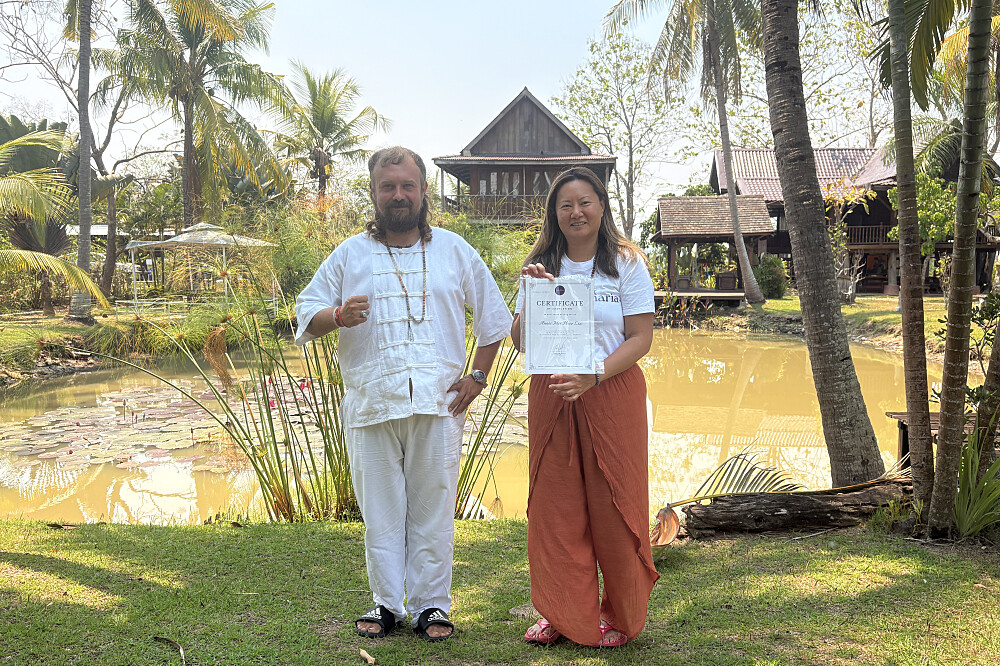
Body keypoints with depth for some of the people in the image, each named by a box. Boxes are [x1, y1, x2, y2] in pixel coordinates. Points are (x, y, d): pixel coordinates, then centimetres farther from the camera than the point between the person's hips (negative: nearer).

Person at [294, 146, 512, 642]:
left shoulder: (454, 250, 11)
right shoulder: (349, 255, 9)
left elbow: (493, 317, 17)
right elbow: (306, 314, 9)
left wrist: (478, 377, 8)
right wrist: (338, 316, -14)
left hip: (438, 404, 0)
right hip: (371, 406, 0)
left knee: (433, 508, 4)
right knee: (380, 511, 5)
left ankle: (432, 606, 16)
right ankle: (387, 603, 19)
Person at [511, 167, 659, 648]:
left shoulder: (627, 264, 2)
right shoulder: (540, 265, 10)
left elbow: (640, 338, -5)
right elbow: (519, 339, 7)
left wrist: (594, 375, -19)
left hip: (612, 393, -2)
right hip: (551, 396, 3)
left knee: (614, 505, 2)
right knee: (555, 506, 4)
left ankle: (619, 616, 19)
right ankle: (564, 614, 19)